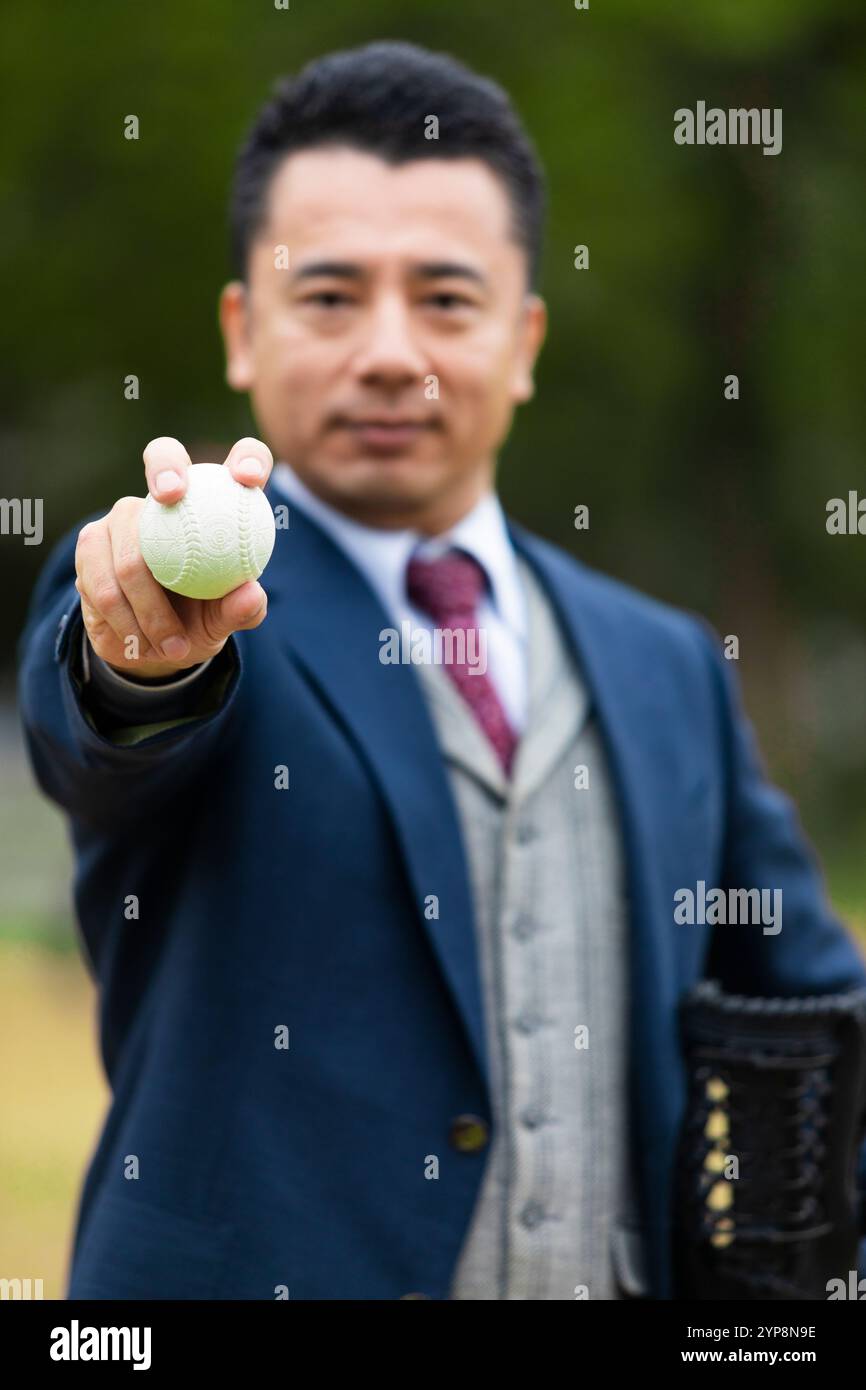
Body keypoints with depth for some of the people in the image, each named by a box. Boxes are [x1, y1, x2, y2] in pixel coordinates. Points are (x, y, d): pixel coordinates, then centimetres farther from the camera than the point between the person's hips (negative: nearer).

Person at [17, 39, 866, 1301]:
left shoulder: (667, 667, 10)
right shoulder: (197, 597, -4)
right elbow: (92, 733, -26)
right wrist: (148, 640, -47)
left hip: (630, 1273, 4)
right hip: (254, 1271, -4)